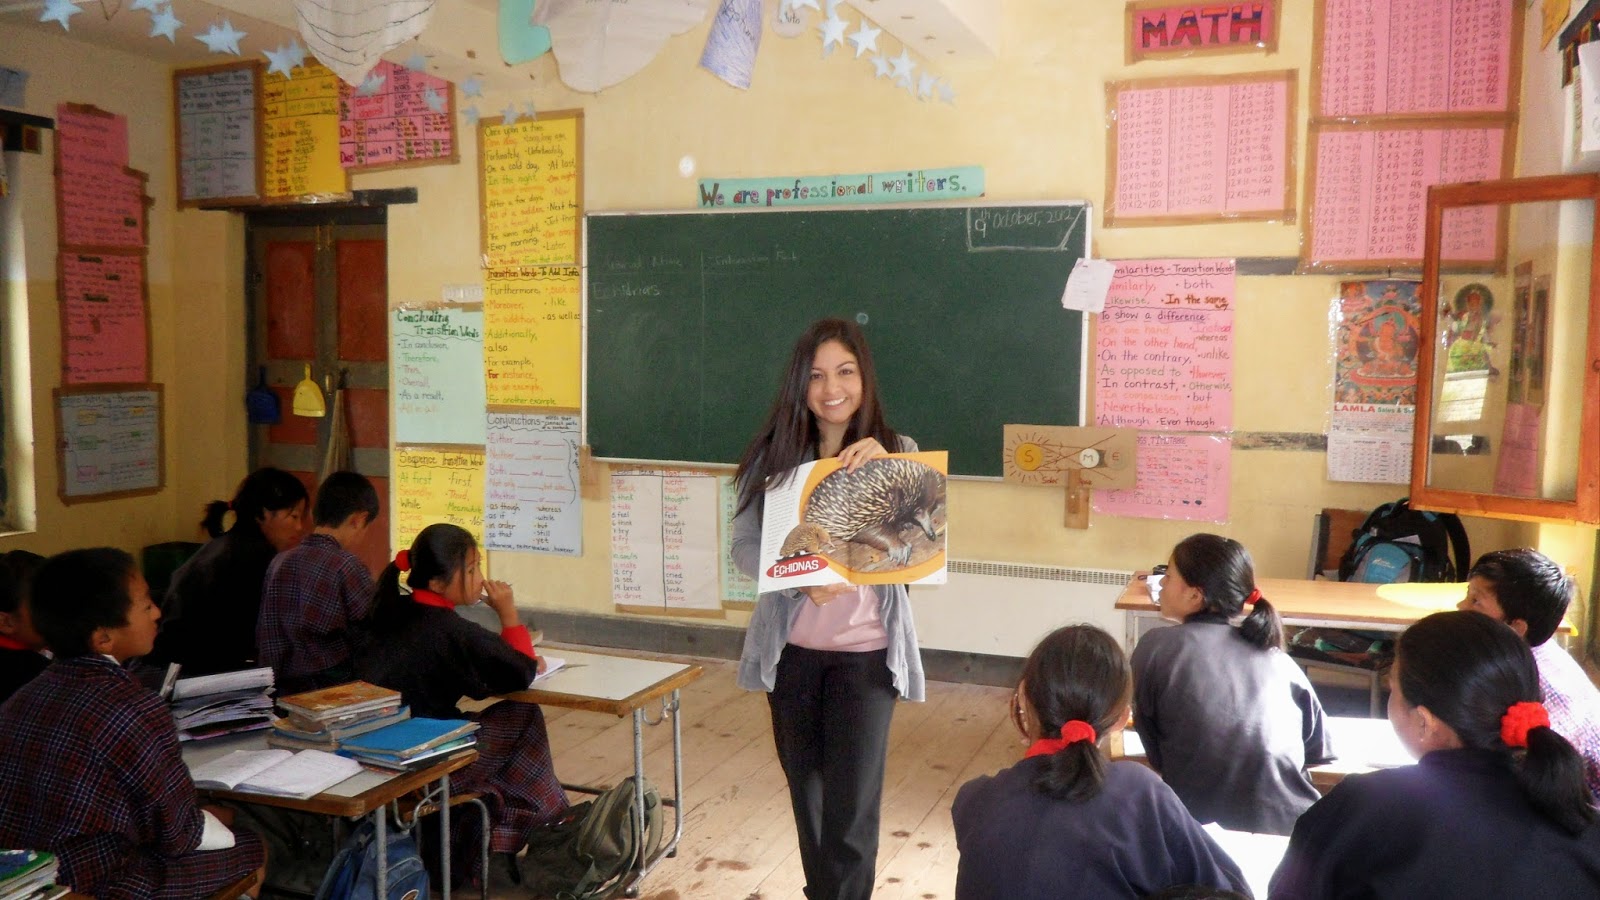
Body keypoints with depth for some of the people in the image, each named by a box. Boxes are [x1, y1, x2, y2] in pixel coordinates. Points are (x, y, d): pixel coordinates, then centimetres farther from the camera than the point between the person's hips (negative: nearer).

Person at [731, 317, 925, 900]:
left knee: (851, 808, -2)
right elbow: (744, 549, -5)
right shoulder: (774, 453, -2)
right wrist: (801, 577, -23)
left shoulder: (897, 452, -3)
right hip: (791, 650, 2)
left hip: (865, 652, -2)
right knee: (808, 796, 18)